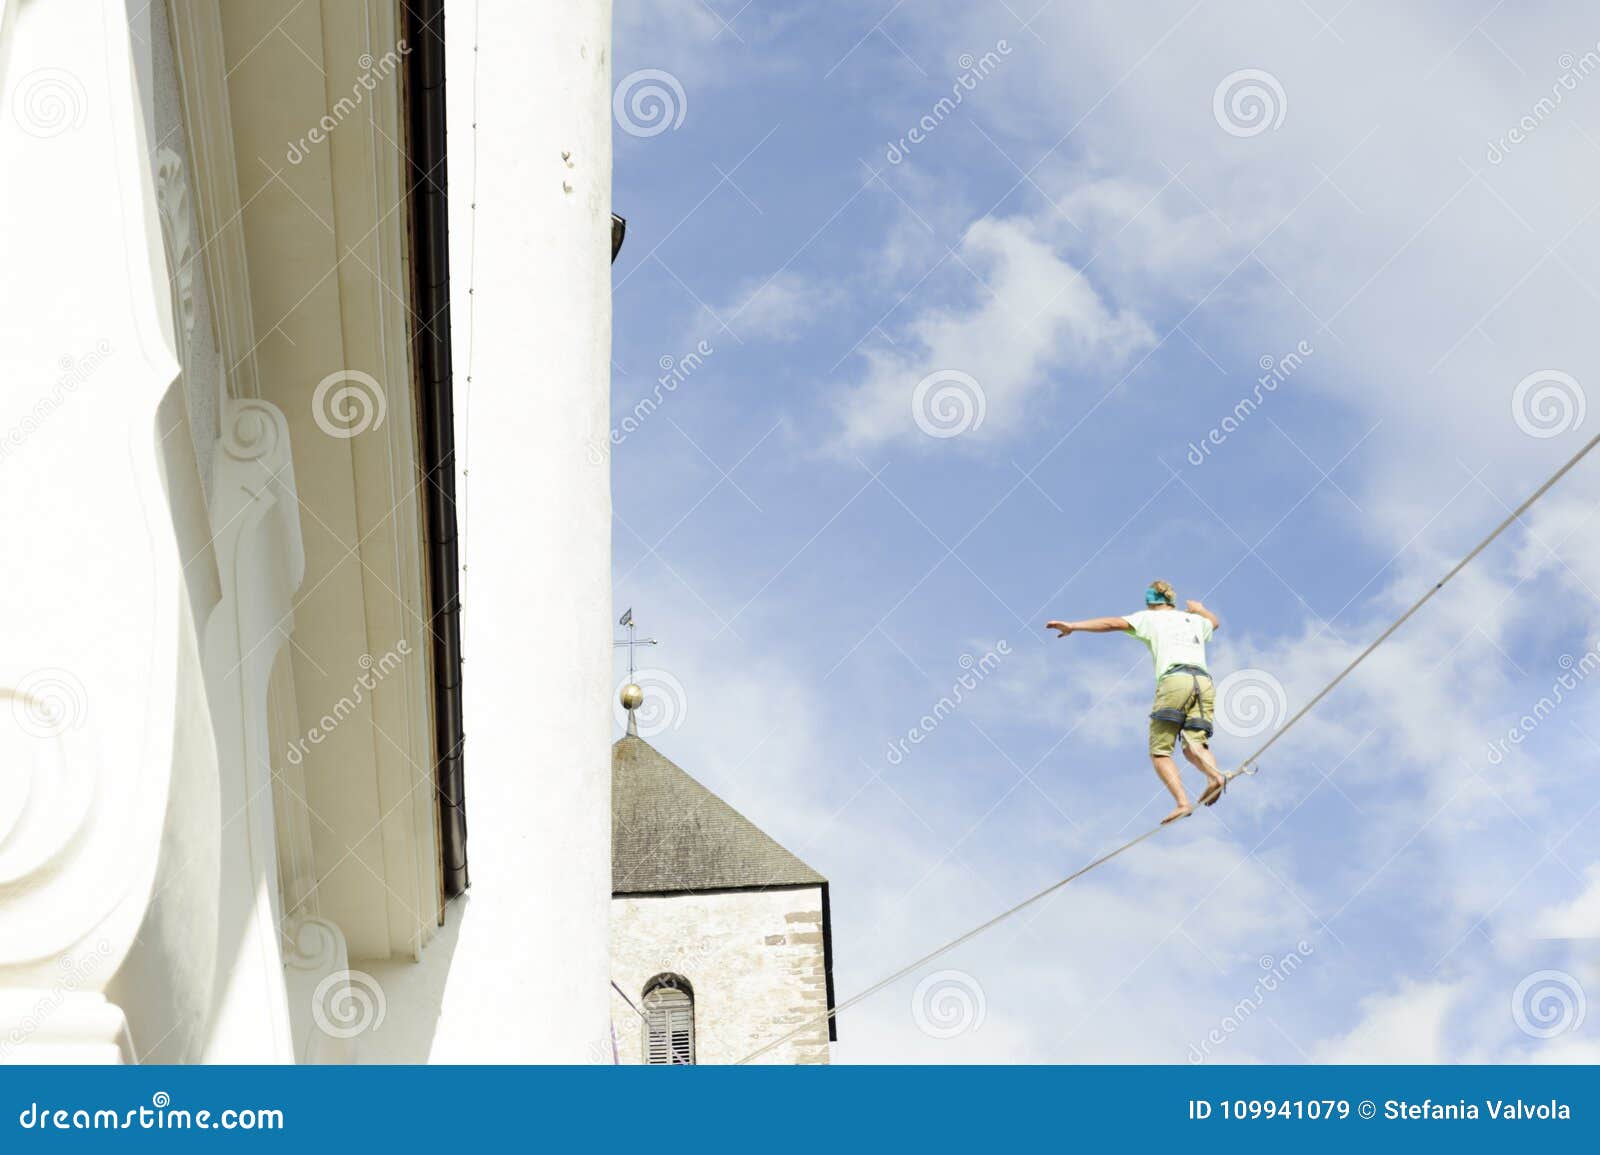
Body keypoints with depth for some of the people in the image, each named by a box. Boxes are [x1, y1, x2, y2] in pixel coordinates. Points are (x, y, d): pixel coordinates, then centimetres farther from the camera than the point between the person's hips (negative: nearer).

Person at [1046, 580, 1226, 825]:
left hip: (1174, 680, -4)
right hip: (1205, 681, 4)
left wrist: (1073, 626, 4)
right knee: (1193, 746, -2)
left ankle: (1183, 802, -19)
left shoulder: (1150, 617, 19)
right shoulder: (1195, 620, 32)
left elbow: (1114, 624, 4)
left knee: (1160, 751, 0)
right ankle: (1214, 775, -35)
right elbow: (1215, 621, 56)